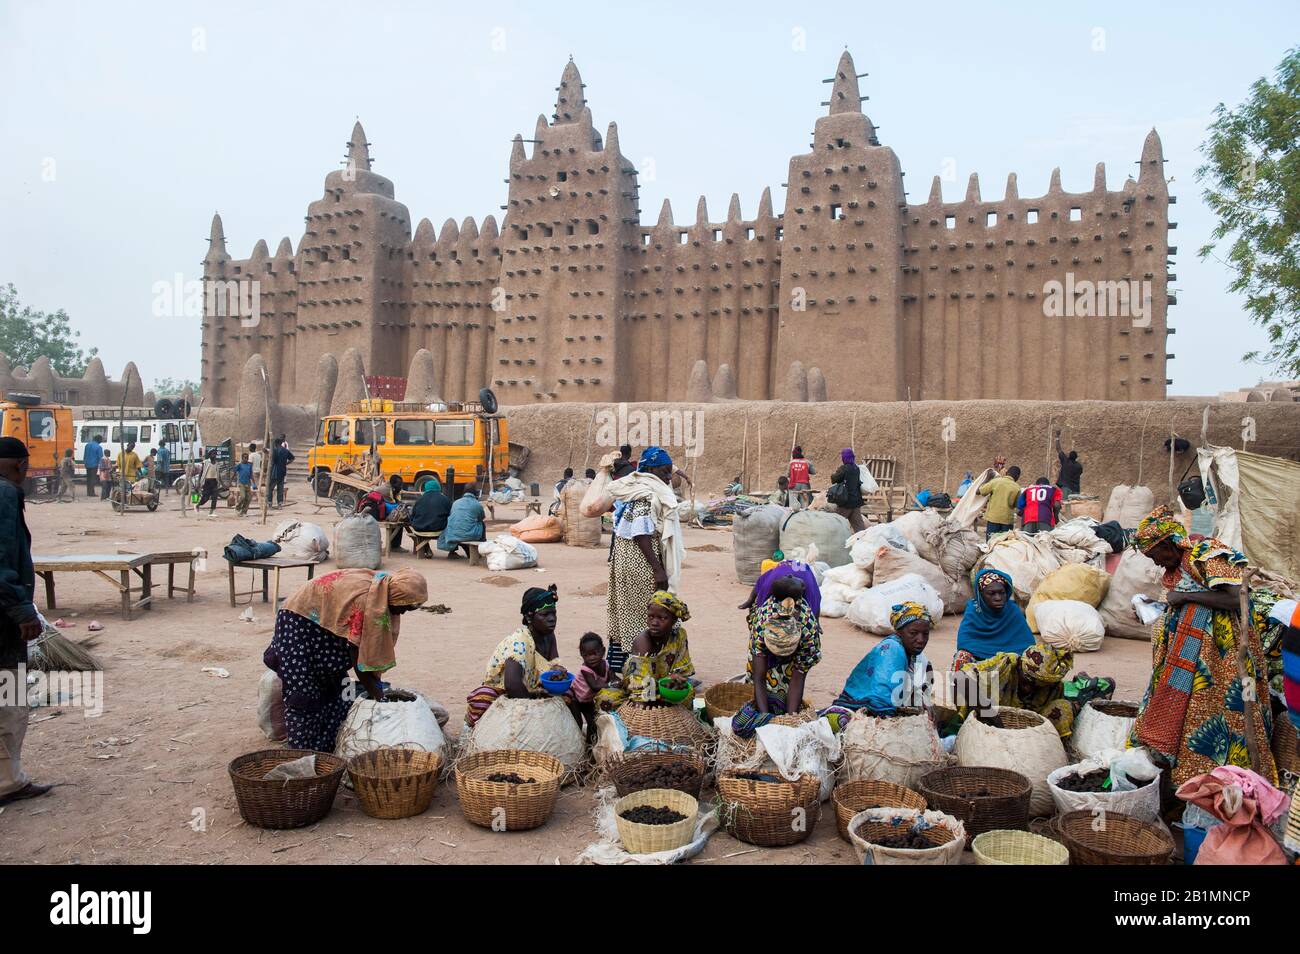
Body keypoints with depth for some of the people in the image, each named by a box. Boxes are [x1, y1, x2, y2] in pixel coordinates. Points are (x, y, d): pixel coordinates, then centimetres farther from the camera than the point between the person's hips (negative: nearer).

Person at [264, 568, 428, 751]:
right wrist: (377, 696, -20)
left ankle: (329, 748, 16)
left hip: (325, 624, 9)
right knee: (303, 694, -8)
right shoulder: (363, 600, -35)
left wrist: (376, 683, -3)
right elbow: (357, 656, -28)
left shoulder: (383, 589, -9)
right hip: (300, 621, -9)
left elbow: (377, 644, -2)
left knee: (336, 689, 8)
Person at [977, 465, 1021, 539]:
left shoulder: (995, 481, -5)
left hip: (993, 517, 0)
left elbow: (978, 491, -1)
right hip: (1008, 519, 0)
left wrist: (987, 479, 9)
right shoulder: (1017, 488, -2)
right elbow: (1015, 505, 9)